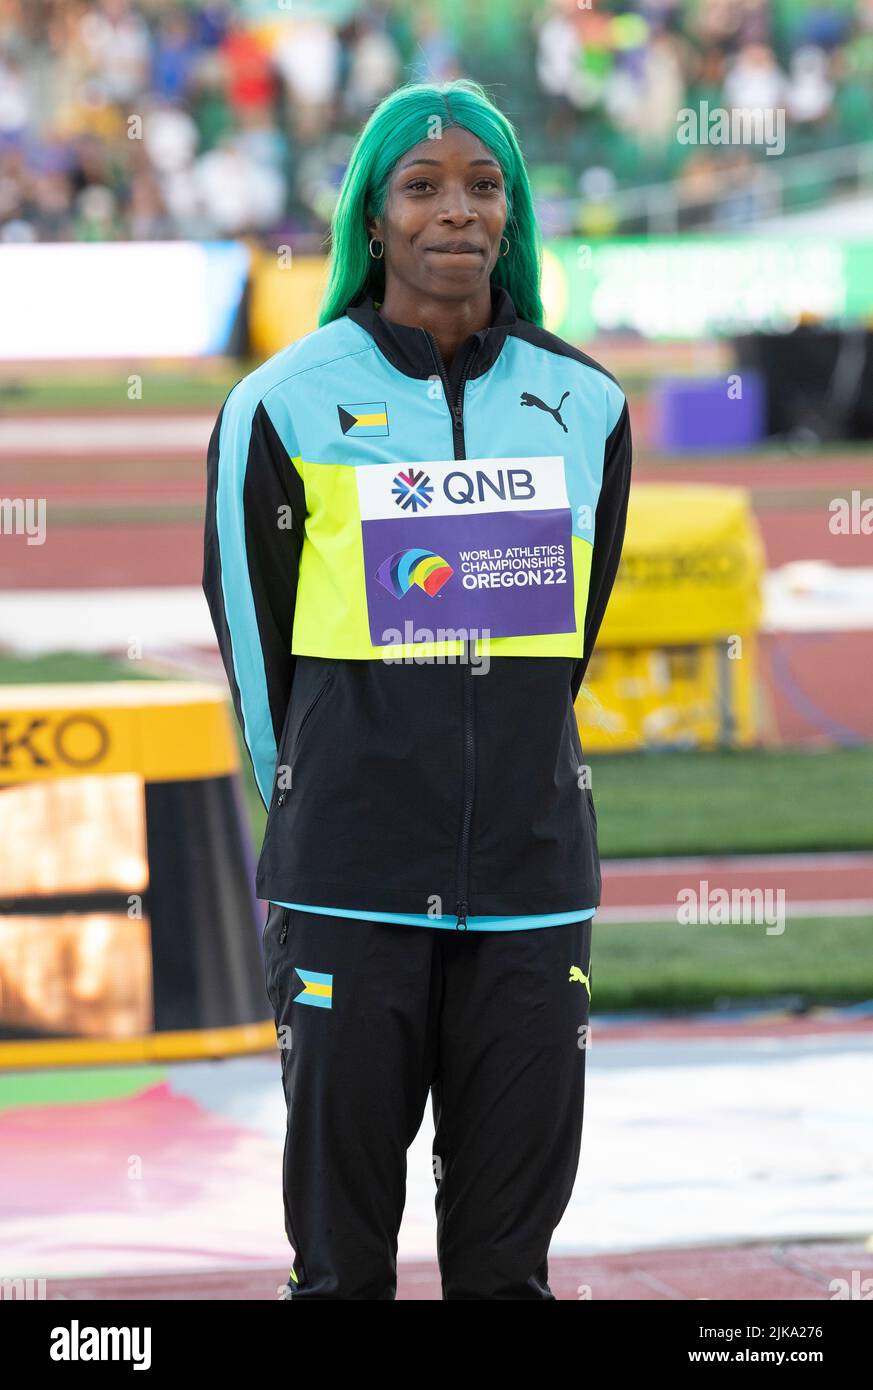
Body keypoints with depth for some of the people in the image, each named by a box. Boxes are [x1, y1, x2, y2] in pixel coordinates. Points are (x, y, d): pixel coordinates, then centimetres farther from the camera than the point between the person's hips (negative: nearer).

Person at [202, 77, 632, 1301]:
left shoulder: (585, 408, 8)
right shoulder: (286, 406, -1)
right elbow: (255, 637, 9)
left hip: (528, 876, 3)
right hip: (354, 879, -2)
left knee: (507, 1249, 5)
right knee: (343, 1247, -1)